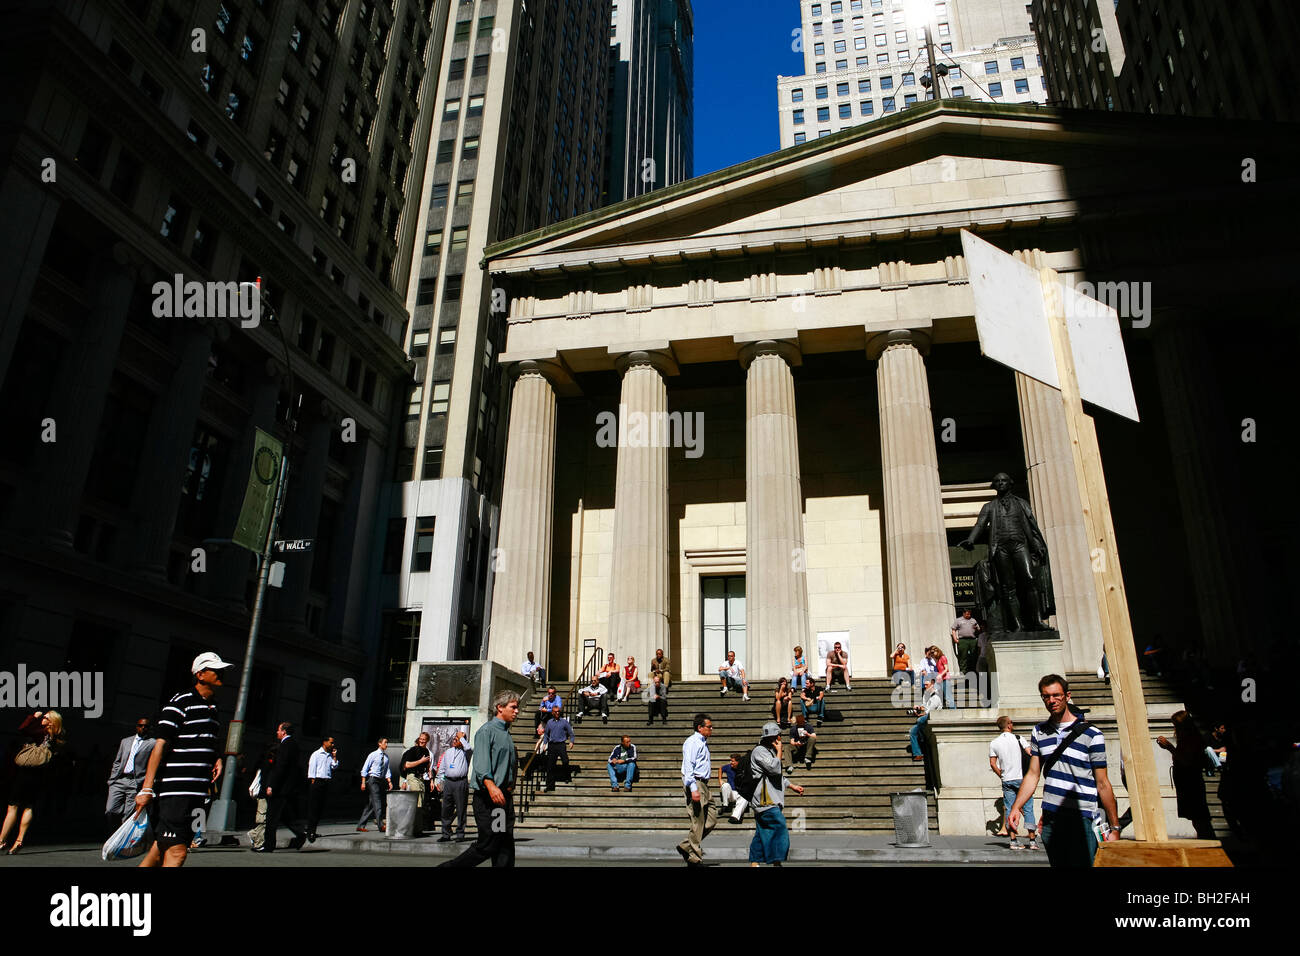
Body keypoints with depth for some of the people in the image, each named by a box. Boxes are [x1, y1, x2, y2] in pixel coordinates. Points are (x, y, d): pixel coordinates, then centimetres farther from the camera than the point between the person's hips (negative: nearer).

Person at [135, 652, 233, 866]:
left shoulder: (213, 707, 17)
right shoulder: (181, 702, -9)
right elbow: (160, 745, -13)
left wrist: (216, 759, 11)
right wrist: (147, 788, -18)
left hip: (196, 792, 8)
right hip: (173, 790, -8)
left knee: (162, 849, 12)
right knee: (177, 852, -10)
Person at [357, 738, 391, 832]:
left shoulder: (386, 757, 11)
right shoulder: (373, 754, -4)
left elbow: (387, 771, 11)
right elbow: (365, 769, -3)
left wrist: (389, 782, -3)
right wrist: (363, 782, -8)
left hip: (381, 780, 6)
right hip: (373, 779, -6)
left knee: (372, 805, 8)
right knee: (377, 802, -13)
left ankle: (360, 825, 15)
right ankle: (381, 825, -17)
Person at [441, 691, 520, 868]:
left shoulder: (507, 734, 20)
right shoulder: (487, 730, -7)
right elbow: (481, 764, -21)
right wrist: (491, 786, -35)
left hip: (504, 795, 9)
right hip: (487, 796, -9)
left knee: (506, 847, 4)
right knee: (487, 846, -10)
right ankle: (450, 866, 4)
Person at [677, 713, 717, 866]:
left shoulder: (703, 743, 20)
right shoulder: (693, 742, -11)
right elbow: (688, 766, -18)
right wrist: (693, 789, -25)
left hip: (703, 784, 10)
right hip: (695, 783, -10)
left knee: (712, 819, 8)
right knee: (698, 821, -5)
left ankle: (686, 846, 14)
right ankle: (694, 858, 5)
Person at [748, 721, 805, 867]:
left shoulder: (770, 751, 21)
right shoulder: (759, 751, -11)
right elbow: (774, 768, -21)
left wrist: (792, 786, 28)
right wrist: (779, 751, -10)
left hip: (772, 800, 10)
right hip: (765, 800, -10)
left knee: (762, 833, 11)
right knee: (779, 828, -14)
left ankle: (754, 862, 15)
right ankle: (776, 862, -12)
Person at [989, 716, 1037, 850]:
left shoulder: (994, 743, 3)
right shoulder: (1018, 739, -4)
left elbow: (993, 764, 1)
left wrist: (1002, 776, 12)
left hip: (1007, 780, 2)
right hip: (1022, 778, -2)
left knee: (1009, 809, 5)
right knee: (1028, 808, 6)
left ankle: (1013, 840, 2)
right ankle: (1032, 839, 7)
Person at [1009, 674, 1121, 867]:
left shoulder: (1091, 734, -4)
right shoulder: (1039, 732, 10)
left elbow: (1102, 784, -2)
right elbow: (1032, 775, 11)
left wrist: (1115, 827, -2)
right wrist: (1015, 808, 0)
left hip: (1081, 819, -4)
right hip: (1050, 818, 4)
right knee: (1057, 864, 11)